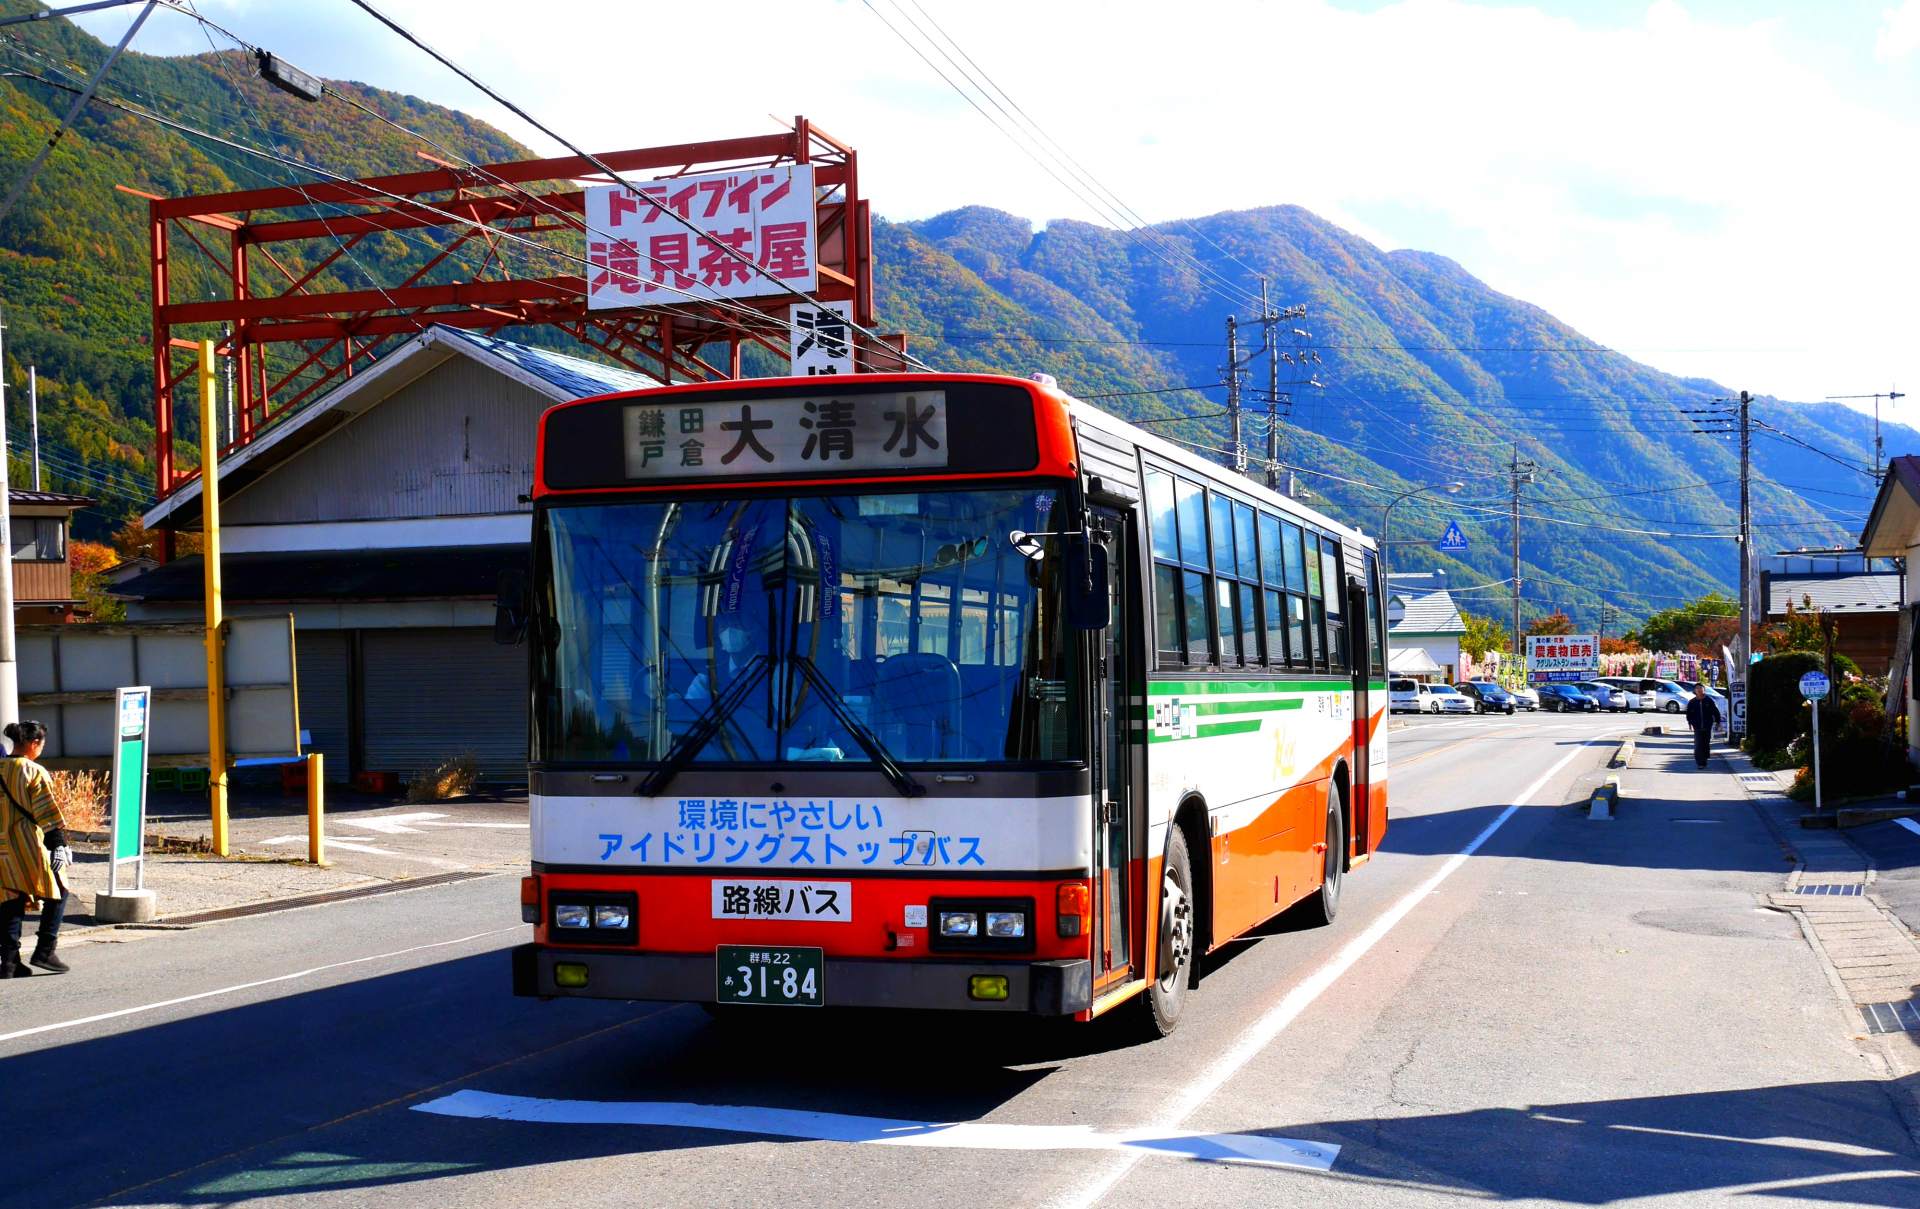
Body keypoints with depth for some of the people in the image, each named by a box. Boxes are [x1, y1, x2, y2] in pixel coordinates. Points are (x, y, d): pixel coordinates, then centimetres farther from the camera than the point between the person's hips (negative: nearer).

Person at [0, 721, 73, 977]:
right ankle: (44, 951, 3)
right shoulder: (34, 772, -12)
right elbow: (48, 814, -16)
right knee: (56, 893, 9)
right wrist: (59, 846, -15)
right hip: (28, 846, -6)